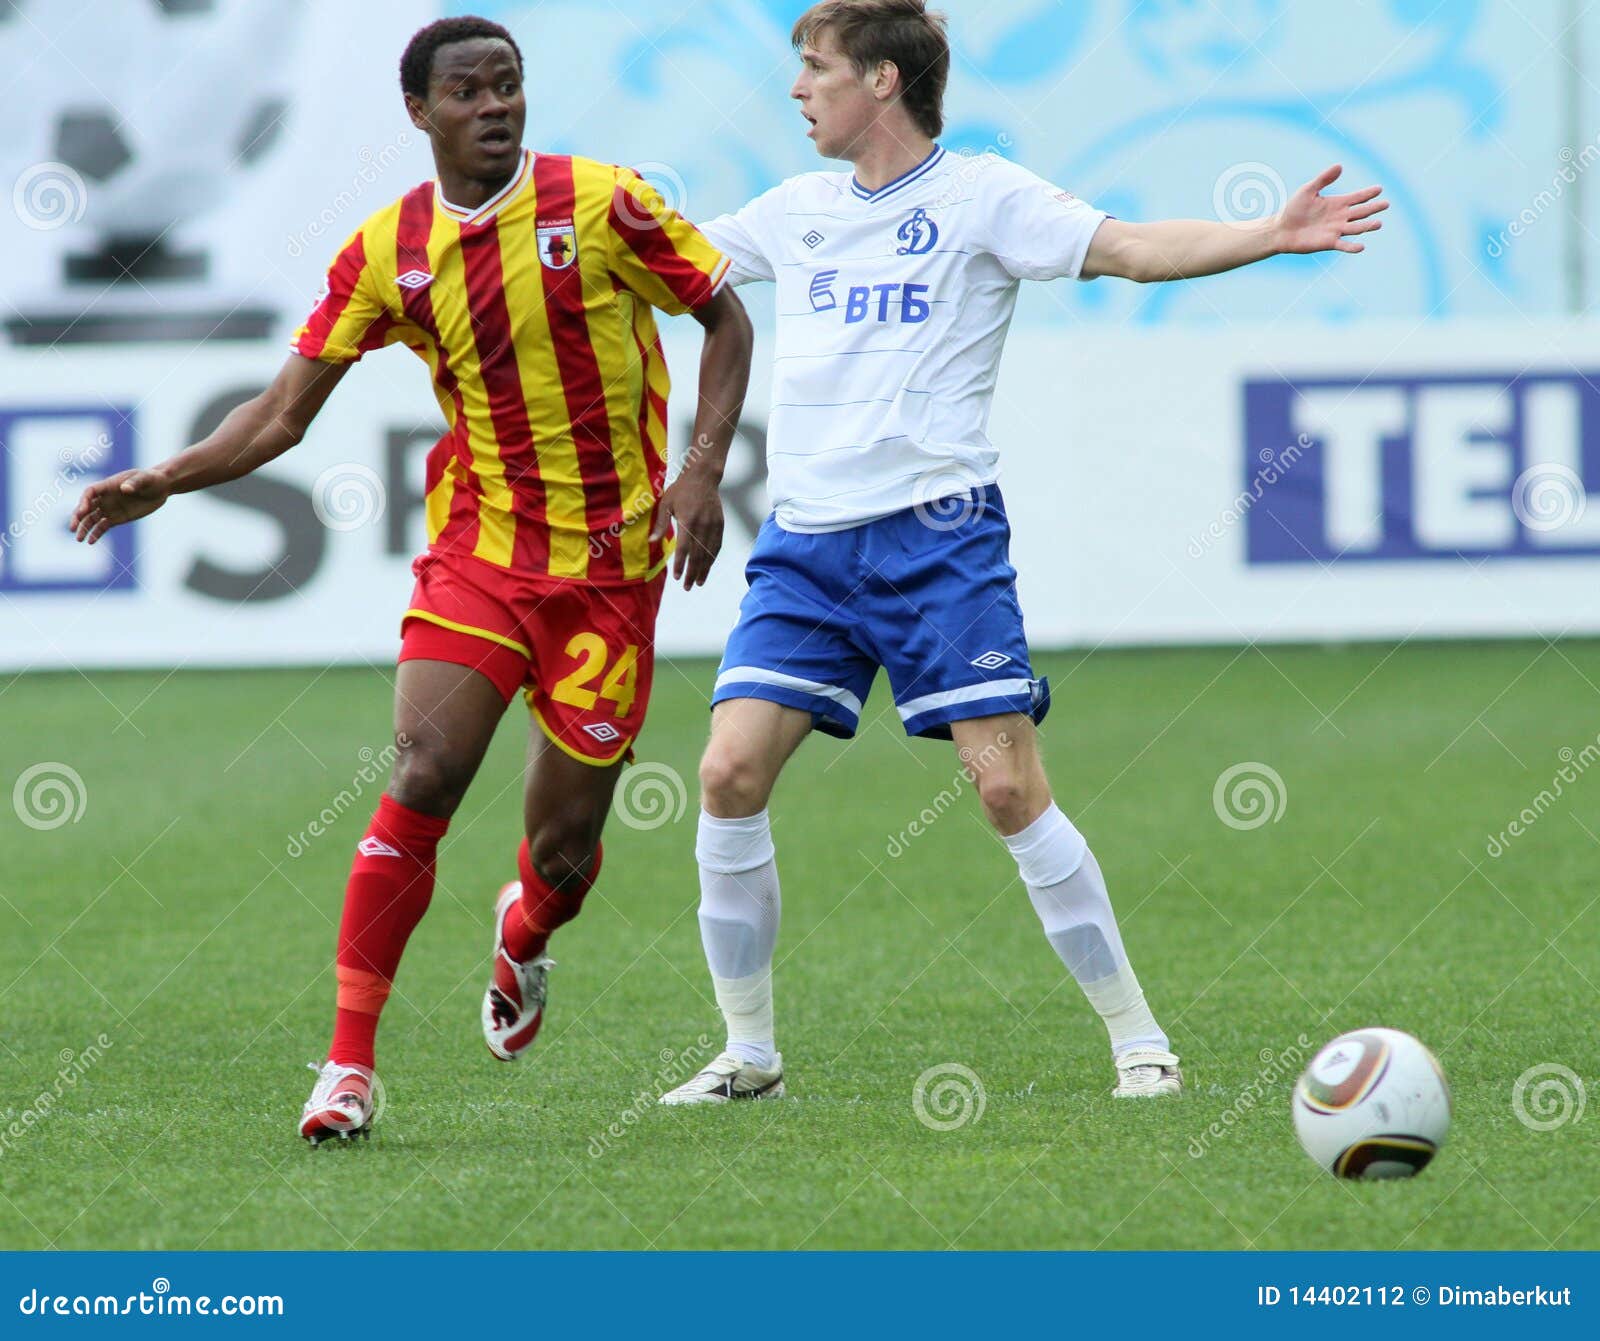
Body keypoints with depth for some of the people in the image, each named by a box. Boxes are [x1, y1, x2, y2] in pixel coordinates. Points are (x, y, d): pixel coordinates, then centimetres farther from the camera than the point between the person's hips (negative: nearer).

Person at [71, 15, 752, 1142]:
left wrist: (703, 473, -9)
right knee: (421, 782, -19)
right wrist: (164, 482, -10)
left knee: (564, 849, 3)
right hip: (476, 550, 1)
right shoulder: (387, 253, -1)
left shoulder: (598, 204, -8)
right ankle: (350, 1065, -14)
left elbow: (726, 318, 2)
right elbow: (286, 412, 3)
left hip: (609, 565, -1)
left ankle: (525, 935, 43)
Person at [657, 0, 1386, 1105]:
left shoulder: (981, 196, 0)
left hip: (937, 535, -5)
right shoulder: (796, 211, 15)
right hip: (806, 545, 5)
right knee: (730, 774, -8)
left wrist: (1273, 236, -23)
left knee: (1009, 785, -11)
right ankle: (749, 1052, 5)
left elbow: (1131, 248, -10)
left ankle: (1138, 1038, 0)